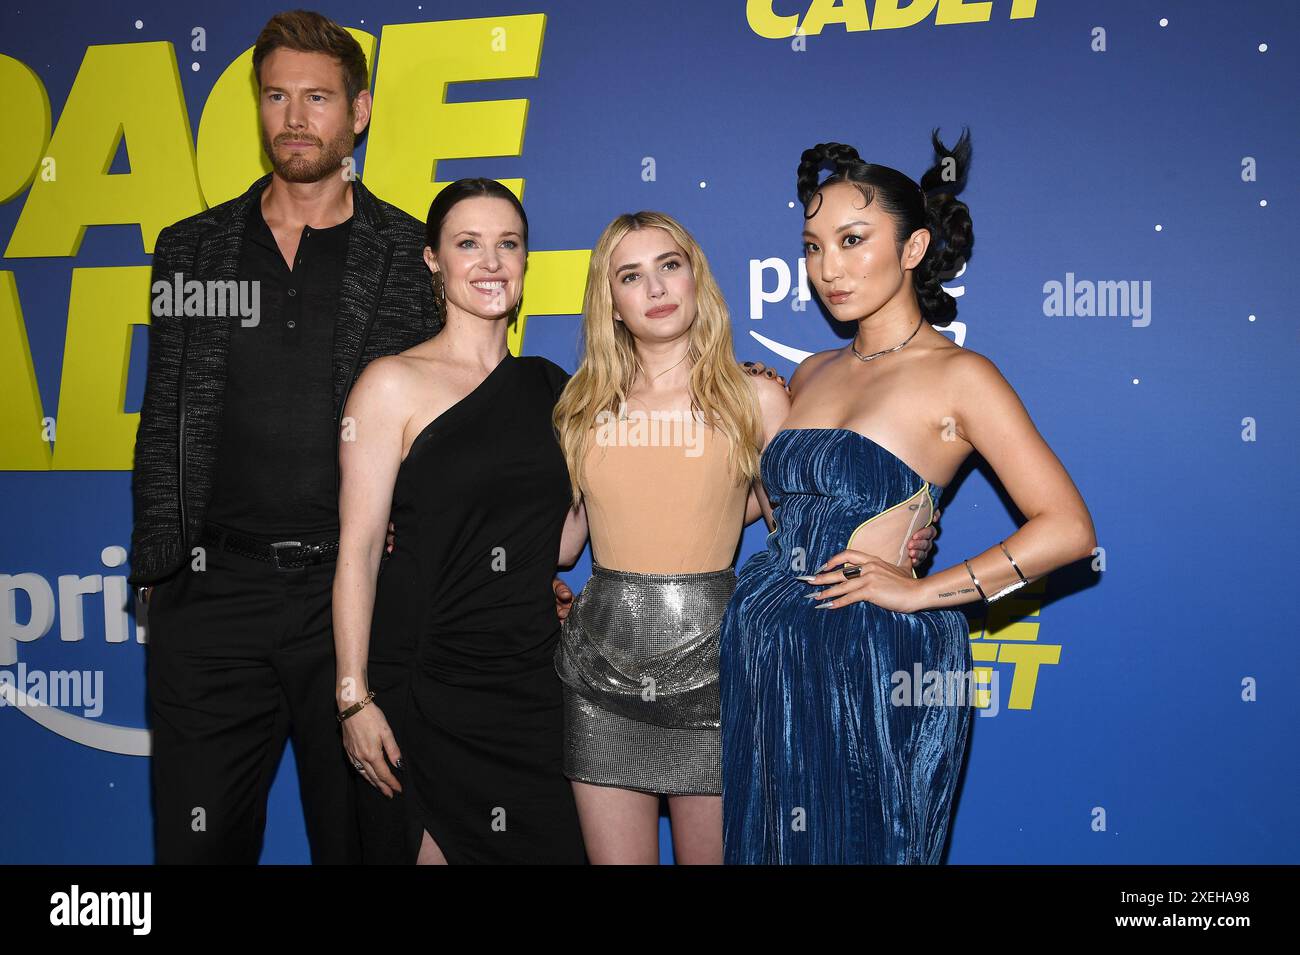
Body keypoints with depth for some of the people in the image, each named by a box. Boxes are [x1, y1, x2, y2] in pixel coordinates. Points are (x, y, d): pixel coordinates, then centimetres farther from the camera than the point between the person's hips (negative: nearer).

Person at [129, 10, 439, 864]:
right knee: (199, 838, 10)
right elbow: (165, 424, 12)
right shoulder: (192, 249, 11)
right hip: (216, 592, 2)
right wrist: (157, 569, 5)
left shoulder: (413, 254, 3)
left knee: (360, 836, 11)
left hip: (359, 588, -2)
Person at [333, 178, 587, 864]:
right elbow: (359, 548, -8)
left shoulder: (548, 386, 11)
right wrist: (355, 697, -13)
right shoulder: (396, 383, -5)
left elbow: (558, 541, 11)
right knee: (433, 847, 2)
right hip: (424, 689, -4)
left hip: (533, 684, 5)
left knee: (548, 846, 8)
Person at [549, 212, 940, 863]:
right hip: (601, 661, 2)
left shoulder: (755, 397, -1)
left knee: (710, 853, 10)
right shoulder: (584, 403, 7)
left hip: (708, 659, -2)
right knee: (614, 858, 11)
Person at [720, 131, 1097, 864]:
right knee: (769, 844, 15)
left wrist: (923, 591, -14)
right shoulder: (813, 374, 12)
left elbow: (1068, 528, -13)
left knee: (861, 845, 8)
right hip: (767, 655, 6)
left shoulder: (958, 376, -7)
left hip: (877, 664, -6)